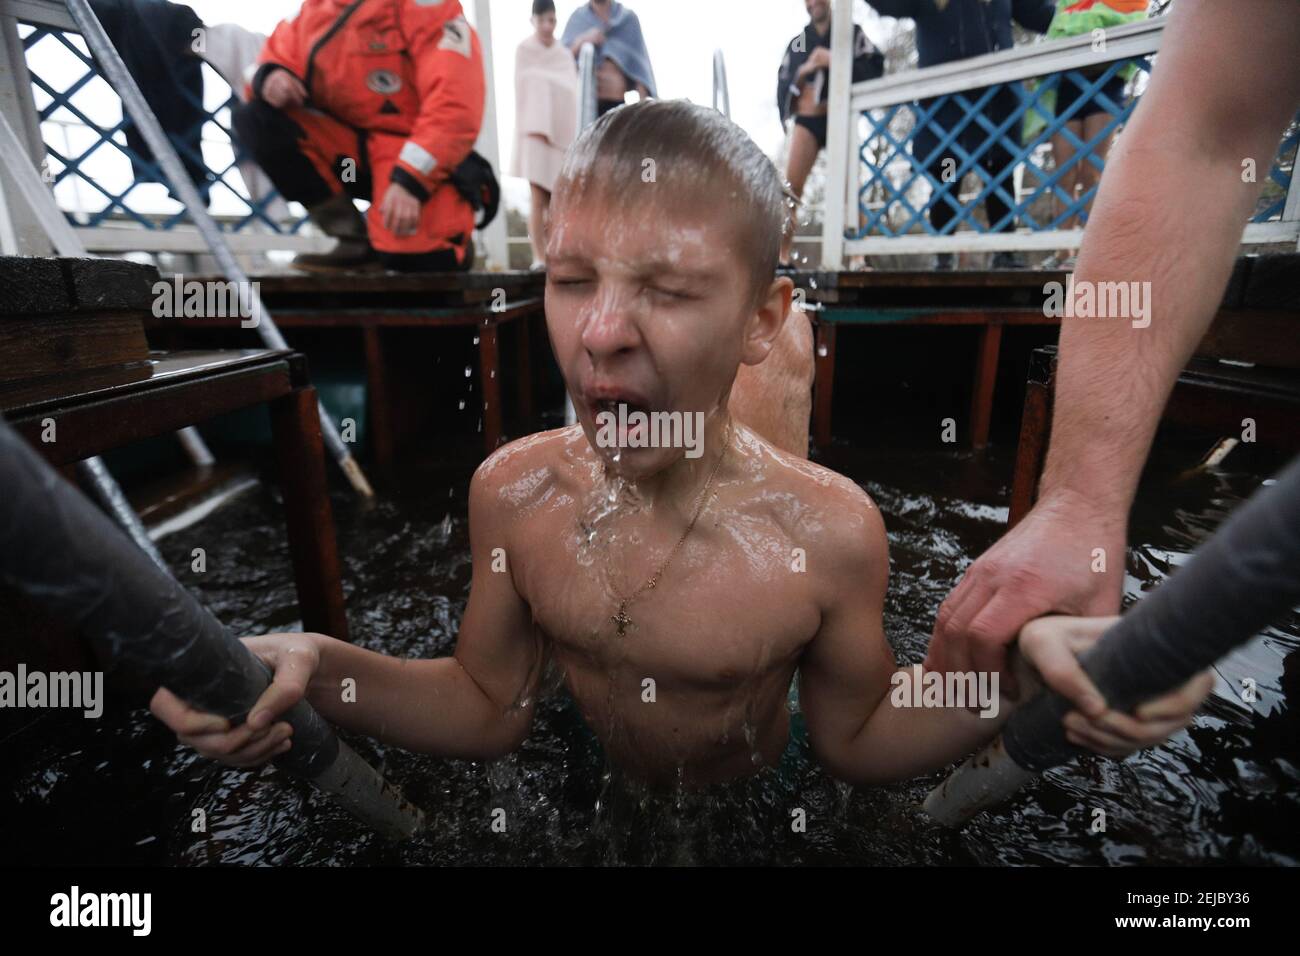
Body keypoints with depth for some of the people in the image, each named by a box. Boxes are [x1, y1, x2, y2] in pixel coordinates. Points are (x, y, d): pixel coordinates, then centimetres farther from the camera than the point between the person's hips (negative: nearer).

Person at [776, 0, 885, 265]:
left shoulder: (852, 33, 12)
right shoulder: (797, 43, 18)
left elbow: (875, 69, -1)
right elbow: (783, 86, 12)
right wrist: (803, 71, -6)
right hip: (807, 119, 2)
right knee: (791, 188, -12)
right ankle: (782, 258, -12)